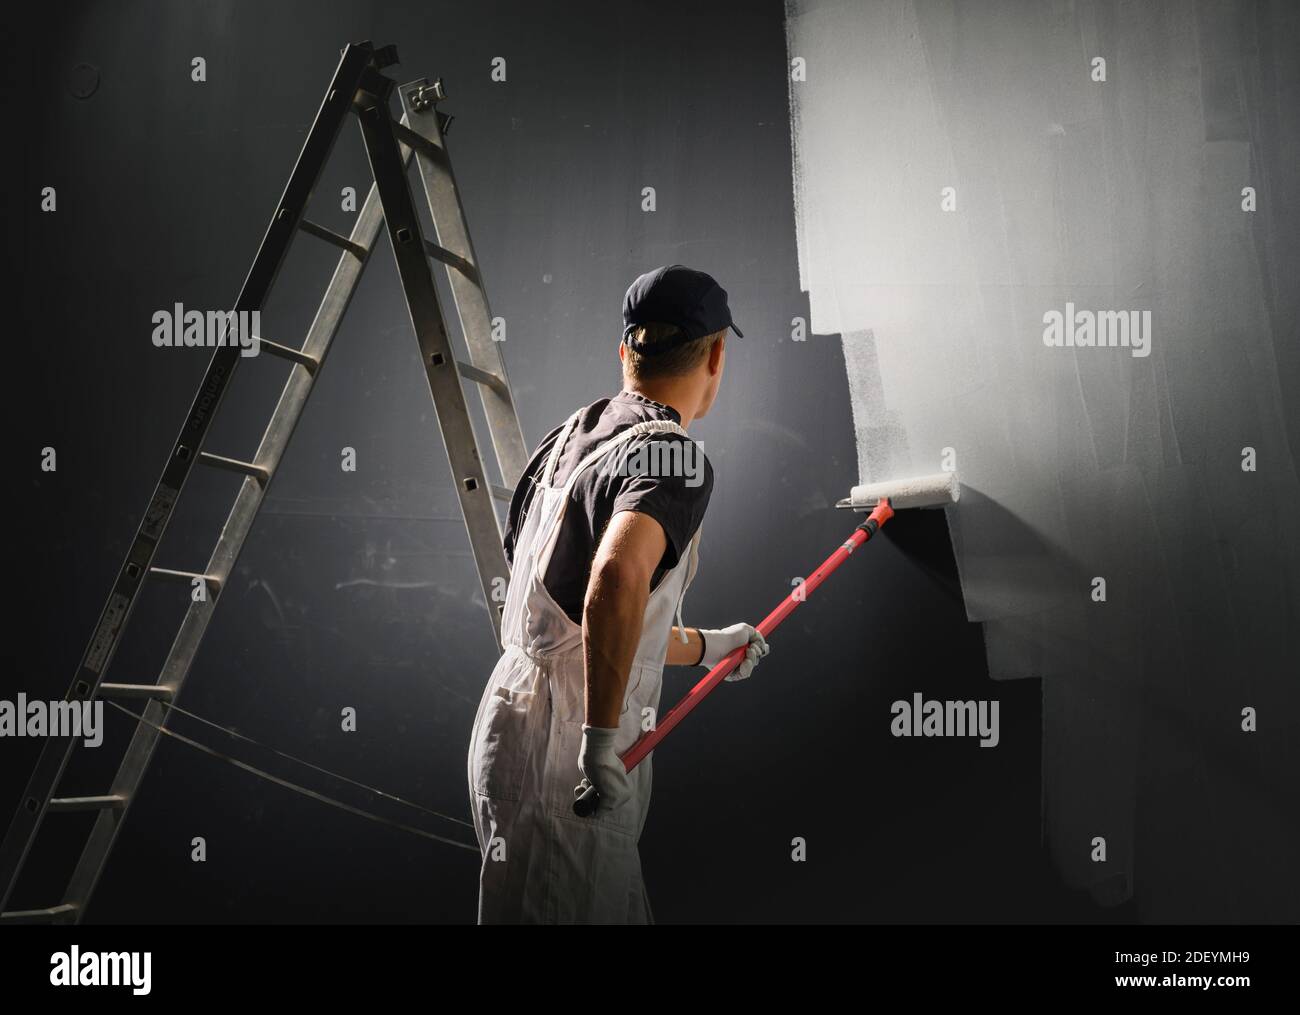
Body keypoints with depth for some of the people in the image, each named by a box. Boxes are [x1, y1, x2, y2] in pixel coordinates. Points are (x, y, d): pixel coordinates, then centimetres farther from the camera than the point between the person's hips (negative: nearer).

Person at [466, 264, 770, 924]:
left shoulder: (572, 436, 14)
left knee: (619, 911, 19)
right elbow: (617, 578, -34)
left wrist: (705, 647, 37)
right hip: (562, 755, -9)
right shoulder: (671, 454, -13)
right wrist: (602, 740, -30)